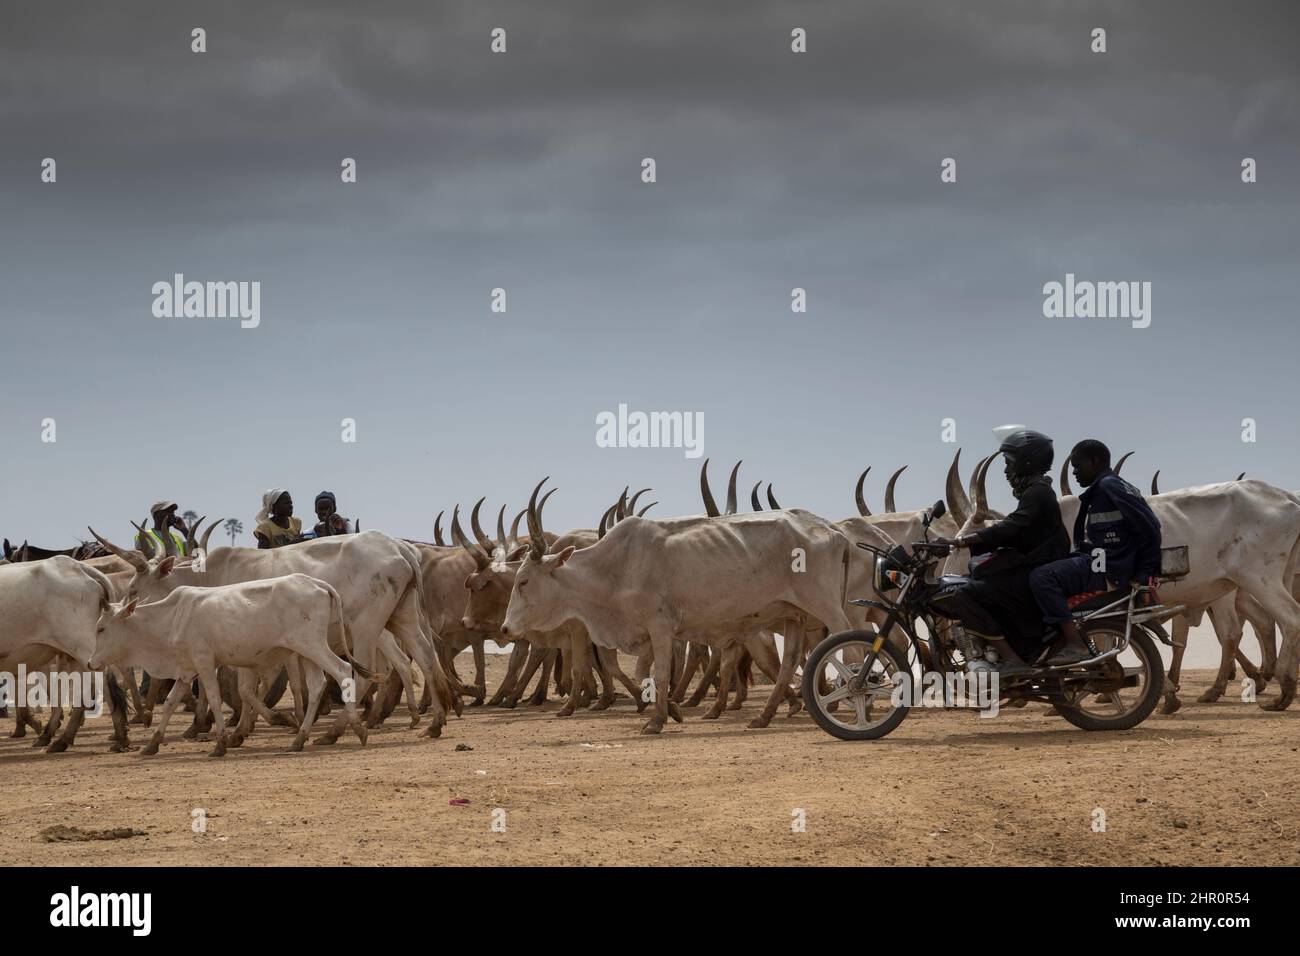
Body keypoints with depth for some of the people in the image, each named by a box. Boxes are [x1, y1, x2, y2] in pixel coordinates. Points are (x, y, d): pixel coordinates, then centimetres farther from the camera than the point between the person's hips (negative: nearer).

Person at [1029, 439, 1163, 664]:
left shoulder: (1110, 486, -10)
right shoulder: (1096, 493, 23)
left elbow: (1149, 525, -15)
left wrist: (1147, 571, -12)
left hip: (1109, 569, -11)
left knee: (1042, 577, -24)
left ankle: (1075, 645, -29)